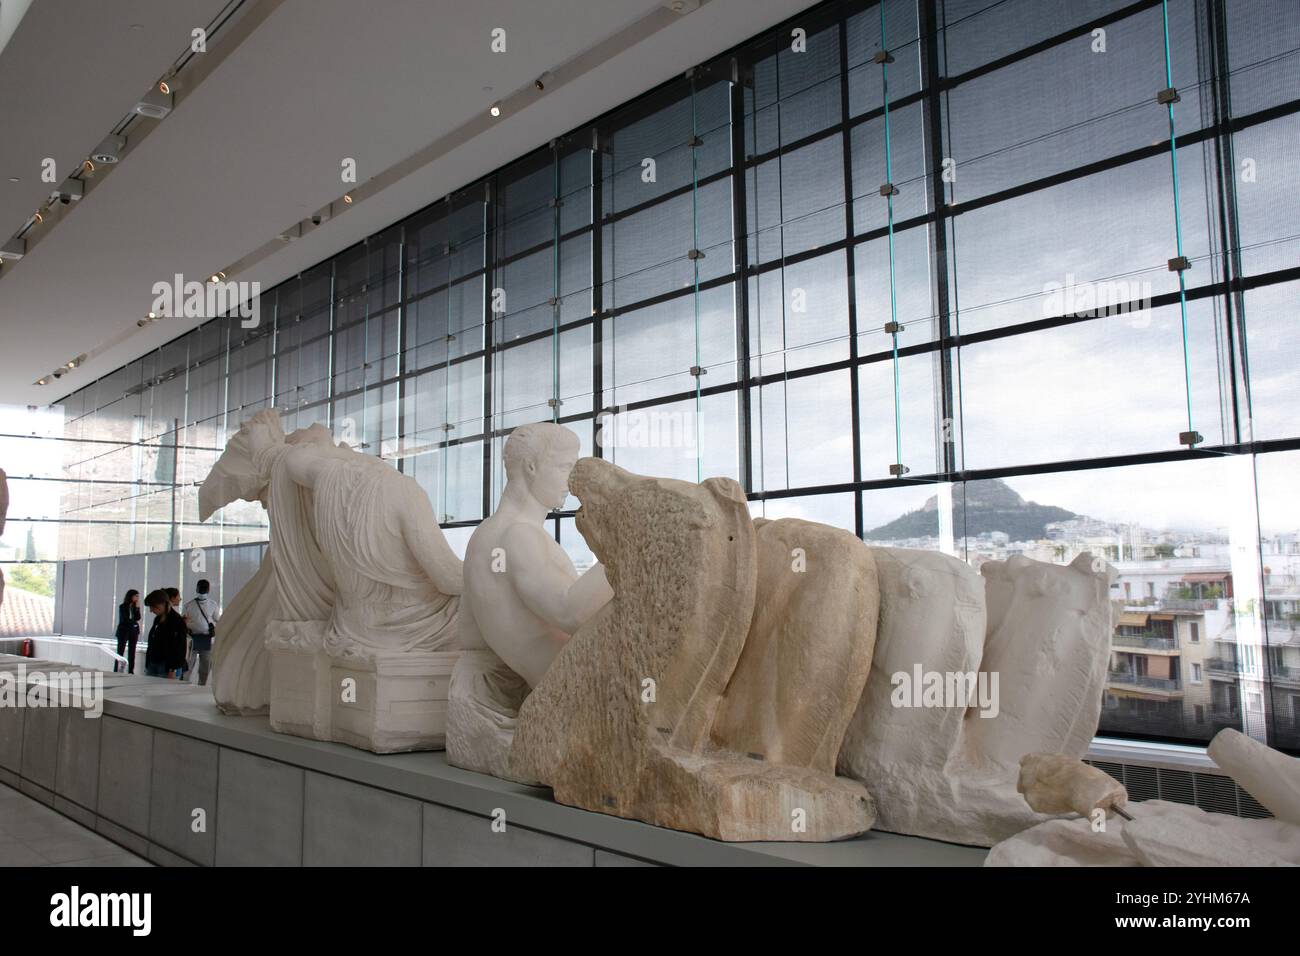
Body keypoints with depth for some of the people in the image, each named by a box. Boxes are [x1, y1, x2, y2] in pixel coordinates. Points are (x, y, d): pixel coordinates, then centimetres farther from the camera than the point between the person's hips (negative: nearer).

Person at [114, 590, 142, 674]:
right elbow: (124, 619, -7)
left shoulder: (135, 607, 9)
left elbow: (138, 618, -2)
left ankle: (131, 671, 4)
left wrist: (137, 608, -7)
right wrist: (134, 621, 0)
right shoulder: (123, 607, -3)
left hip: (134, 631, 4)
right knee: (120, 652, -6)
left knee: (132, 652, 3)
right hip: (124, 631, -4)